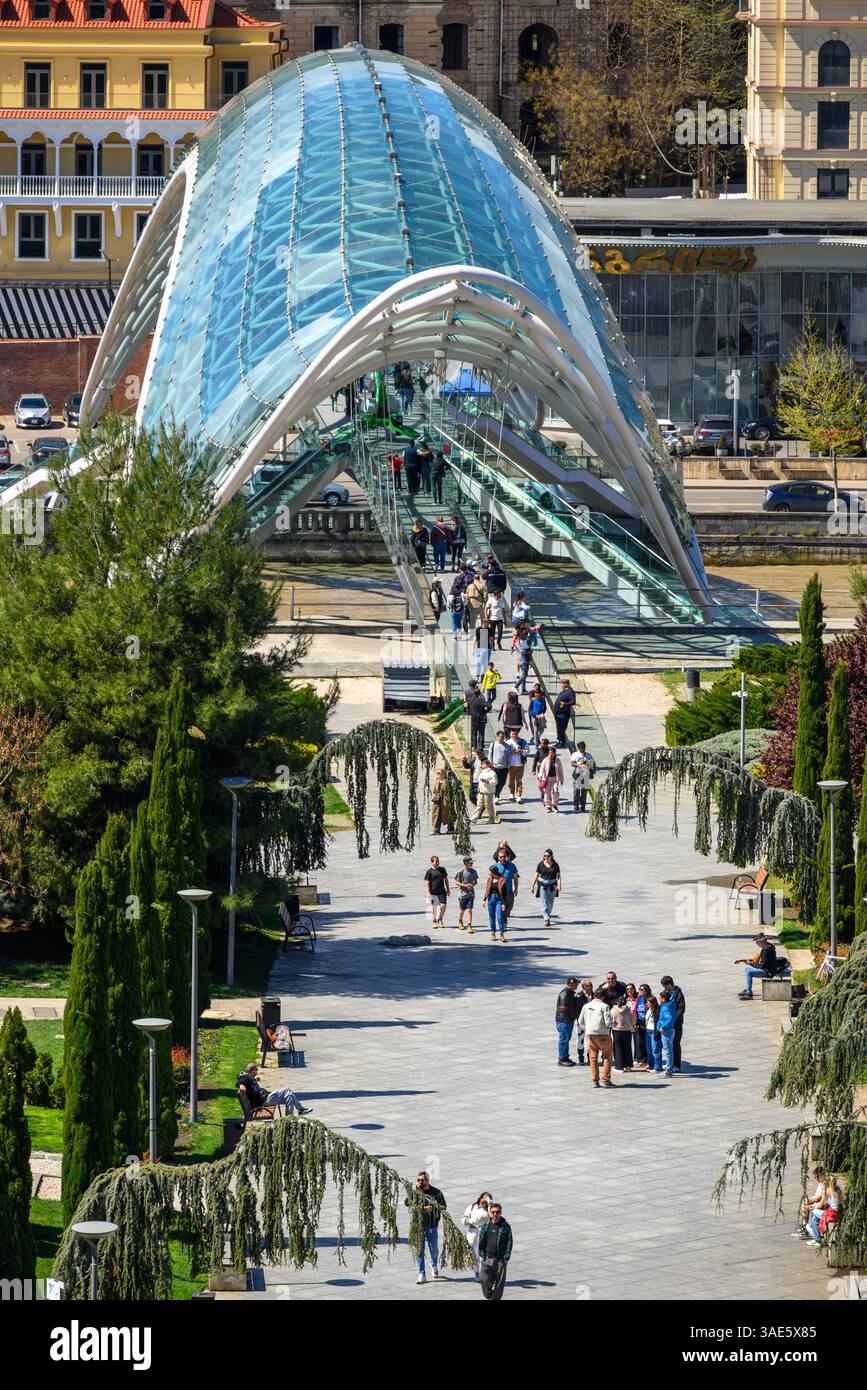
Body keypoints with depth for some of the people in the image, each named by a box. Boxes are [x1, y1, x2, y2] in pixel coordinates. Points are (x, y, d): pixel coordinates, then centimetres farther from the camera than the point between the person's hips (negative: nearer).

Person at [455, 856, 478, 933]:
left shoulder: (473, 871, 1)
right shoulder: (460, 872, -9)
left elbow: (475, 881, 13)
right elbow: (457, 882, -5)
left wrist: (473, 885, -10)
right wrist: (465, 885, -18)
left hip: (471, 894, 1)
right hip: (462, 894, -1)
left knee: (469, 910, -7)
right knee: (462, 910, 14)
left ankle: (469, 926, -6)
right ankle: (460, 921, 42)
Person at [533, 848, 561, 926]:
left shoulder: (555, 865, -2)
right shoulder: (541, 864, -3)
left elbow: (558, 876, -4)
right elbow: (536, 875, 1)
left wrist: (558, 885, -18)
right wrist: (532, 885, -2)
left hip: (552, 886, 1)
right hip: (542, 884, -1)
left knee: (550, 903, 11)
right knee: (544, 903, -8)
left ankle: (545, 916, 32)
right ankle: (546, 919, -9)